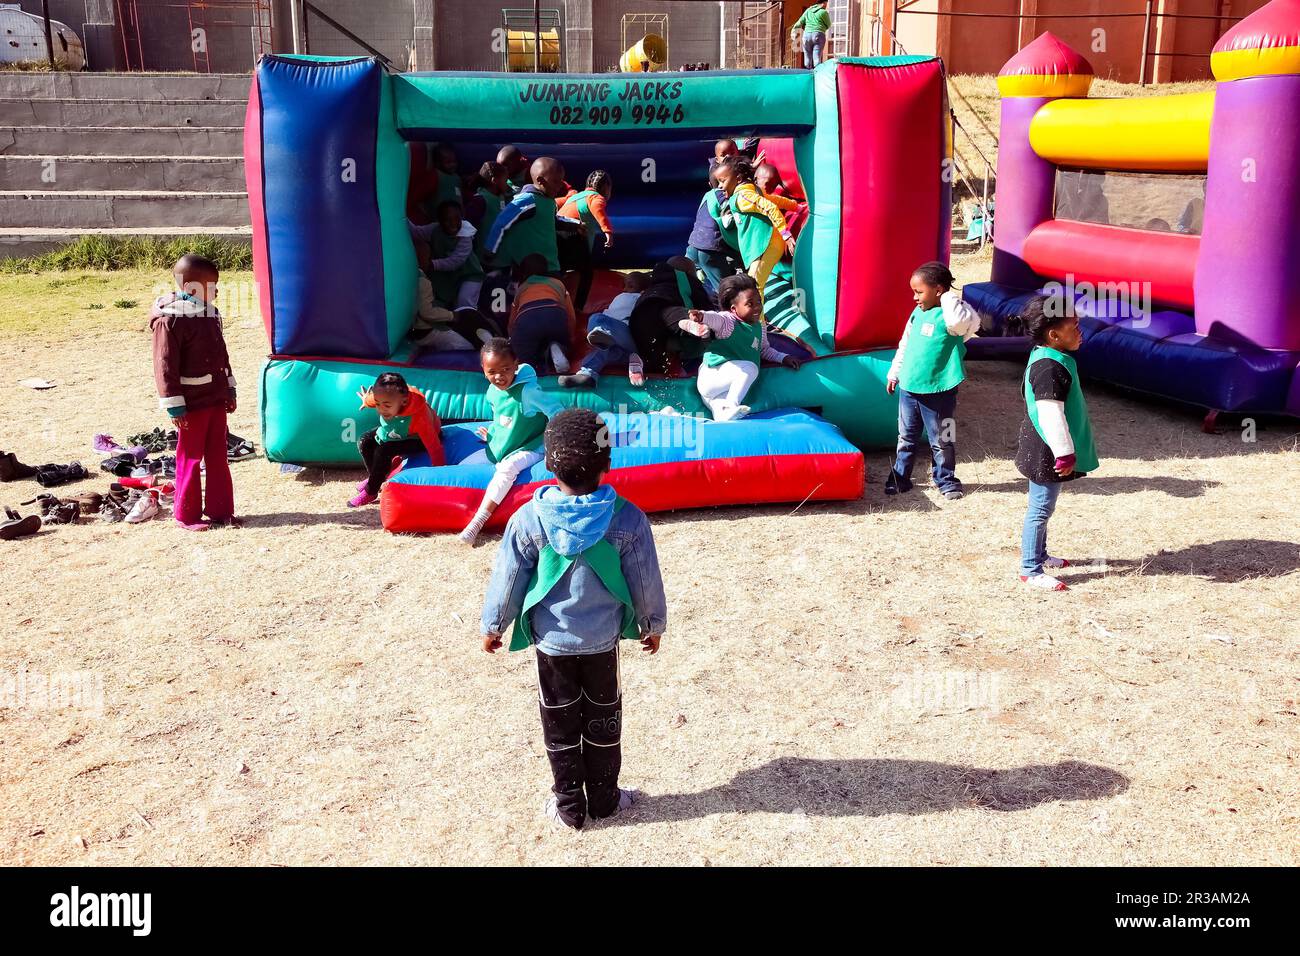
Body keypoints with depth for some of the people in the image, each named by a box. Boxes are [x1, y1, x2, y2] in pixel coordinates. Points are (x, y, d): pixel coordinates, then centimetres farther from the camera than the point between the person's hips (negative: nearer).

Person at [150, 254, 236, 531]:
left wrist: (230, 391, 18)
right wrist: (175, 407, -18)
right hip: (191, 404, -8)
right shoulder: (170, 319, -15)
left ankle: (220, 510, 21)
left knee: (218, 456, 12)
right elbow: (165, 366, -17)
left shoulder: (211, 314, 11)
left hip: (216, 399, 8)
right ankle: (186, 514, 14)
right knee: (190, 458, 2)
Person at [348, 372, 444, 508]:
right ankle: (374, 477, 24)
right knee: (364, 442, -2)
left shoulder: (418, 417, -44)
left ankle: (370, 493, -8)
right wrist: (366, 401, 24)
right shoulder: (385, 398, -28)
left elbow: (434, 446, -38)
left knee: (383, 451, -26)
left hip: (417, 439, -7)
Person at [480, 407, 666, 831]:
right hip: (603, 641, 0)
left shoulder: (528, 519, -17)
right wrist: (653, 623, 11)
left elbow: (507, 579, -6)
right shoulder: (627, 518, -17)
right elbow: (646, 581, -6)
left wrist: (492, 625, 10)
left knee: (560, 725, 16)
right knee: (603, 722, 19)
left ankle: (568, 806, 28)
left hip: (552, 642, 0)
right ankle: (604, 798, 33)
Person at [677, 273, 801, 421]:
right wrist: (702, 316, -53)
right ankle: (731, 405, -28)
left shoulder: (760, 327, 16)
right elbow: (716, 318, -30)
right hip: (711, 375, -7)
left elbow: (764, 350, 33)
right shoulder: (728, 321, -7)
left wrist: (783, 358, 22)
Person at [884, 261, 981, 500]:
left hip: (938, 391, -6)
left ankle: (945, 480, 23)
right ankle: (900, 477, 26)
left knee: (941, 440, 8)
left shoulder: (949, 315, -14)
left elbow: (960, 322, -40)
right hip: (908, 388, 6)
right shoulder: (917, 313, 8)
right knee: (906, 437, 16)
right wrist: (894, 373, 21)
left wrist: (949, 297, -23)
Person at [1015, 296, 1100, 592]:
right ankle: (1030, 570, 9)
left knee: (1042, 508, 22)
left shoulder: (1046, 357, 8)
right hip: (1046, 455, -10)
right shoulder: (1050, 369, -26)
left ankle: (1039, 555, 36)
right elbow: (1052, 415, -28)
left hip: (1043, 452, 10)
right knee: (1040, 510, -1)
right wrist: (1066, 455, -21)